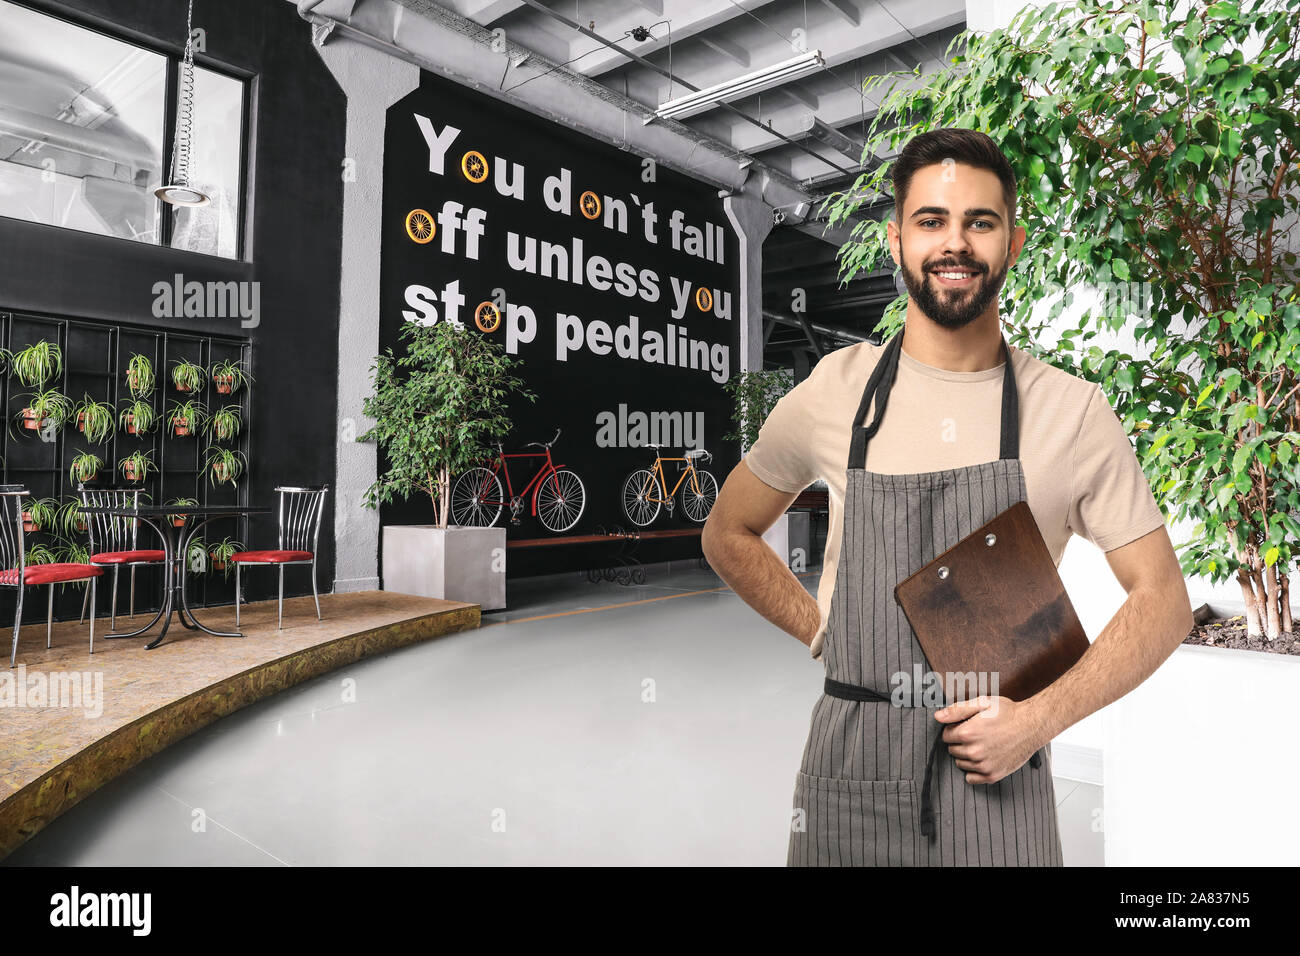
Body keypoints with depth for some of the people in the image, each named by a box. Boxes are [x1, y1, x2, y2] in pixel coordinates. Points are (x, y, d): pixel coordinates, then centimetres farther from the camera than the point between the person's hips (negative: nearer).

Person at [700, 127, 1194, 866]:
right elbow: (729, 535, 8)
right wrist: (822, 632, -2)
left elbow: (1163, 601, 0)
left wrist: (1039, 719, -11)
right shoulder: (833, 393, -3)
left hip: (1000, 775, 0)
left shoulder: (1075, 411, -4)